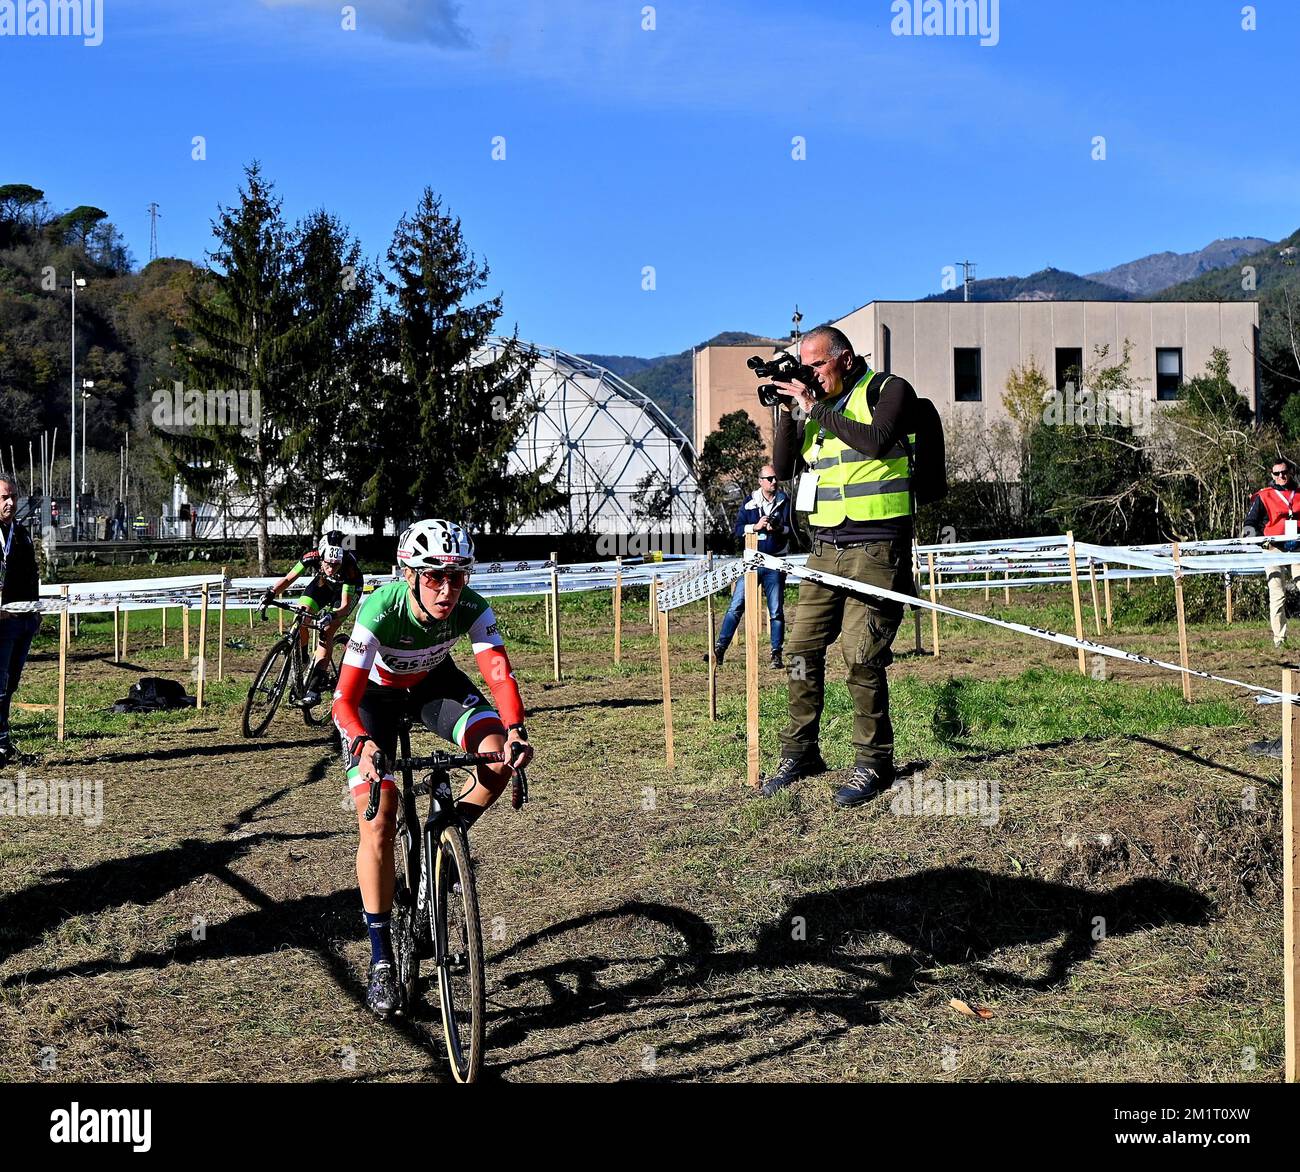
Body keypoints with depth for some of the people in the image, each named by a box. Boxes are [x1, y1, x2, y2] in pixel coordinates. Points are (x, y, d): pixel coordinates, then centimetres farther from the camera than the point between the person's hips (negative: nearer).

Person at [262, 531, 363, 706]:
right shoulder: (312, 557, -32)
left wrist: (331, 616, -59)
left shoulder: (349, 568, -39)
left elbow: (345, 606, -39)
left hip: (347, 591, -3)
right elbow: (288, 579, -20)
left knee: (327, 632, -21)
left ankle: (314, 688, -24)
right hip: (321, 585, 3)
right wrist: (271, 593, -37)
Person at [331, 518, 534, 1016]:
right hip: (374, 693, -3)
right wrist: (363, 745, -59)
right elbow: (345, 698, -40)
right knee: (378, 822, -15)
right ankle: (382, 959, -3)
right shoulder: (380, 612, -37)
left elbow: (499, 673, -36)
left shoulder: (472, 609, -29)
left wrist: (515, 730, -55)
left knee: (500, 754, -24)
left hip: (434, 682, 3)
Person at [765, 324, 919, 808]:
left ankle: (874, 762, 1)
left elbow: (875, 442, -20)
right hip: (826, 547, 7)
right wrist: (786, 412, 3)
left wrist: (817, 408, -13)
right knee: (802, 648, 6)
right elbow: (784, 468, 15)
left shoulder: (889, 390, -2)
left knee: (862, 656, -10)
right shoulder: (816, 404, 15)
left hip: (876, 548, -6)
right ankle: (799, 752, 18)